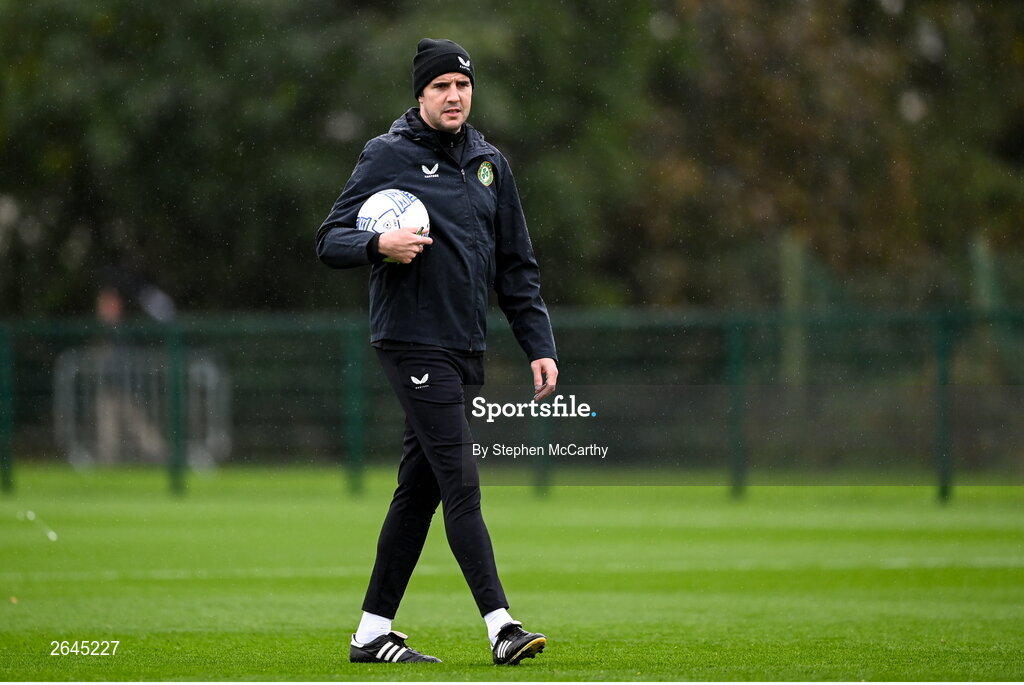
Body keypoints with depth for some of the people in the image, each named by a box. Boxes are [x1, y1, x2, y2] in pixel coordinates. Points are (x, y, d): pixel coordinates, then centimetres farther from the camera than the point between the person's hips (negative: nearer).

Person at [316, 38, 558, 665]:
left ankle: (374, 632, 16)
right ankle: (501, 626, -18)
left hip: (464, 349, 6)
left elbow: (518, 266, 18)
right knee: (462, 484, -13)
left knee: (419, 490, 9)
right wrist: (380, 244, -23)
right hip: (412, 342, -6)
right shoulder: (387, 156, -2)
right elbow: (330, 242, -3)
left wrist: (540, 346, 10)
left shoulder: (490, 164, 16)